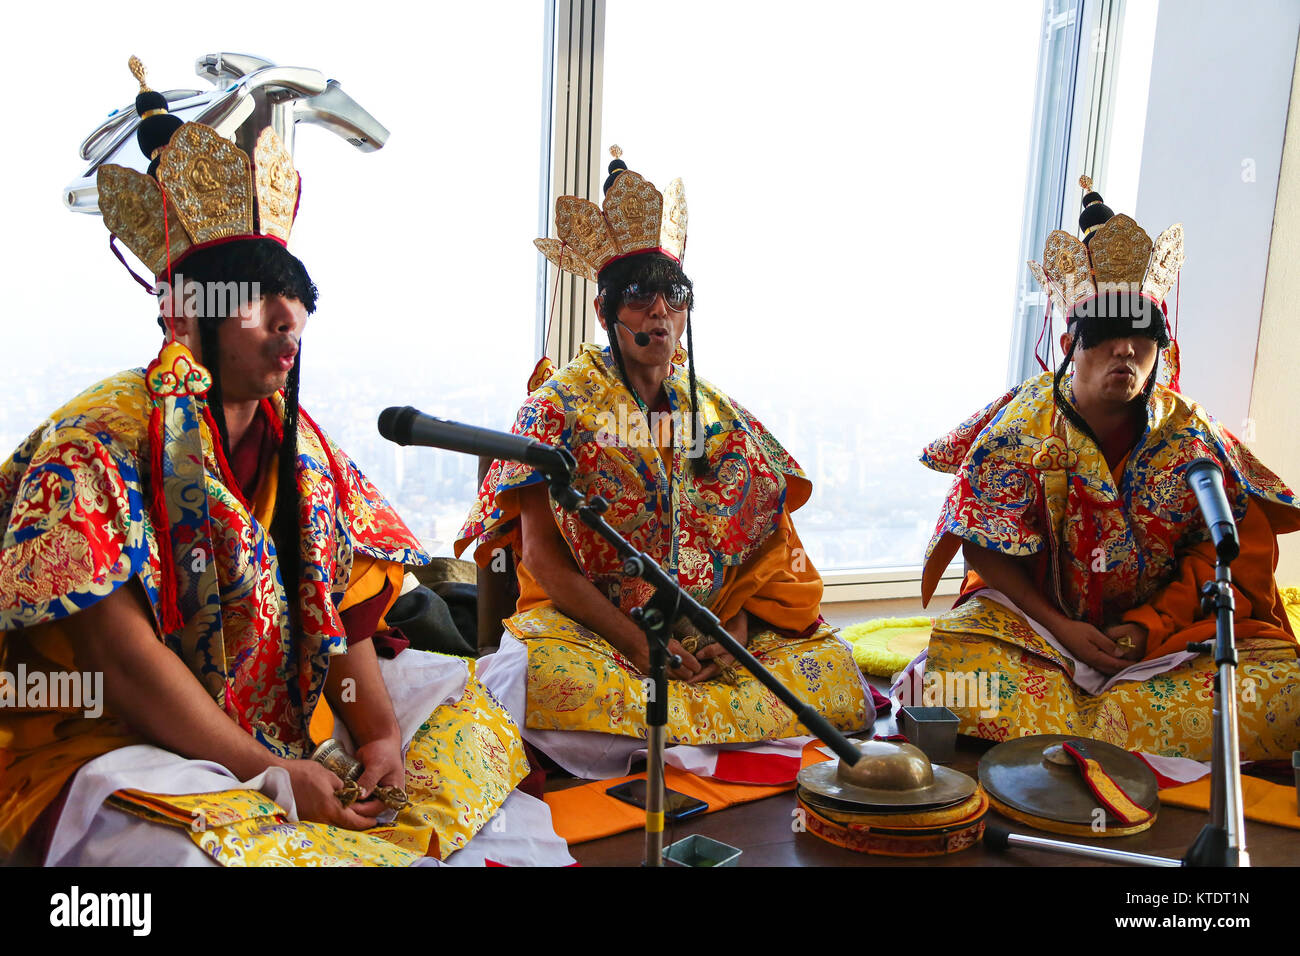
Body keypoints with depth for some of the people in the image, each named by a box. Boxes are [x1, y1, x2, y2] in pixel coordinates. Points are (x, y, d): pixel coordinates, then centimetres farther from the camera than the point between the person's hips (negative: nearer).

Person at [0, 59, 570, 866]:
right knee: (199, 840, -35)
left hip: (284, 729, 7)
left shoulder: (298, 445, 6)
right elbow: (118, 656, -20)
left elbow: (340, 610, 2)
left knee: (458, 701, 4)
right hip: (123, 749, -6)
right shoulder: (97, 445, -14)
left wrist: (379, 734, -13)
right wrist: (277, 775, -23)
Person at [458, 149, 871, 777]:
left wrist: (736, 622, -9)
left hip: (712, 633, 5)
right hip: (586, 625, -4)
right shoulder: (559, 405, -1)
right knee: (546, 674, -36)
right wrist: (638, 643, -16)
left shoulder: (714, 412, 12)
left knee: (834, 667, -15)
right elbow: (541, 552, -8)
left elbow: (759, 536, 11)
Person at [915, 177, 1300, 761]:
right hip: (1038, 616, -2)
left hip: (1165, 628, 2)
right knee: (957, 657, -31)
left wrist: (1150, 625, -15)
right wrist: (1060, 627, -17)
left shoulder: (1191, 438, -5)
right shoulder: (1024, 426, -9)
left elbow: (1231, 552, -2)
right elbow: (987, 547, -7)